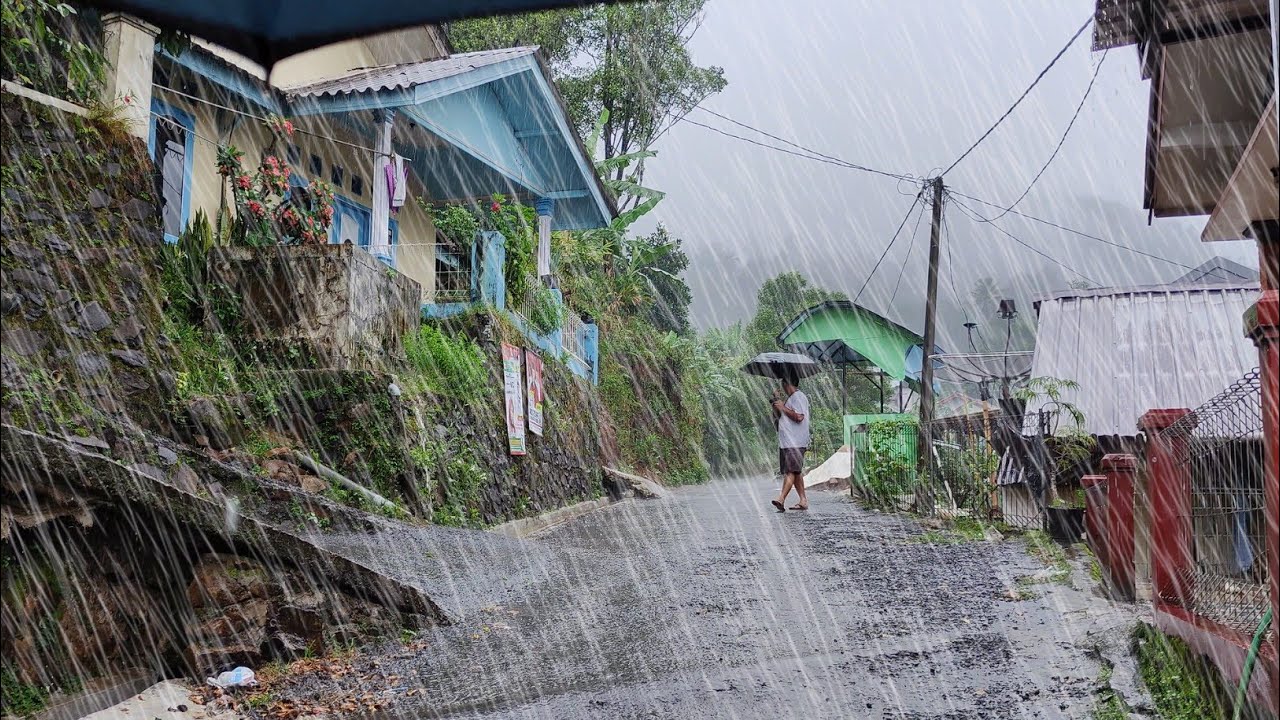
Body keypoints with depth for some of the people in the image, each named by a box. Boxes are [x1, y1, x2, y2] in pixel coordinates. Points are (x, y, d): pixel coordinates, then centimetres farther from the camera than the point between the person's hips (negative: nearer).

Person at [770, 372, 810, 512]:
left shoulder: (799, 397, -7)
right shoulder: (789, 398, 24)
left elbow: (799, 417, -20)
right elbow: (778, 418, 26)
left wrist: (783, 407, -12)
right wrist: (776, 404, 11)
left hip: (795, 442, -10)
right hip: (786, 442, 10)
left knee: (791, 471, -15)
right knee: (795, 471, 10)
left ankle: (781, 500, -26)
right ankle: (803, 500, 13)